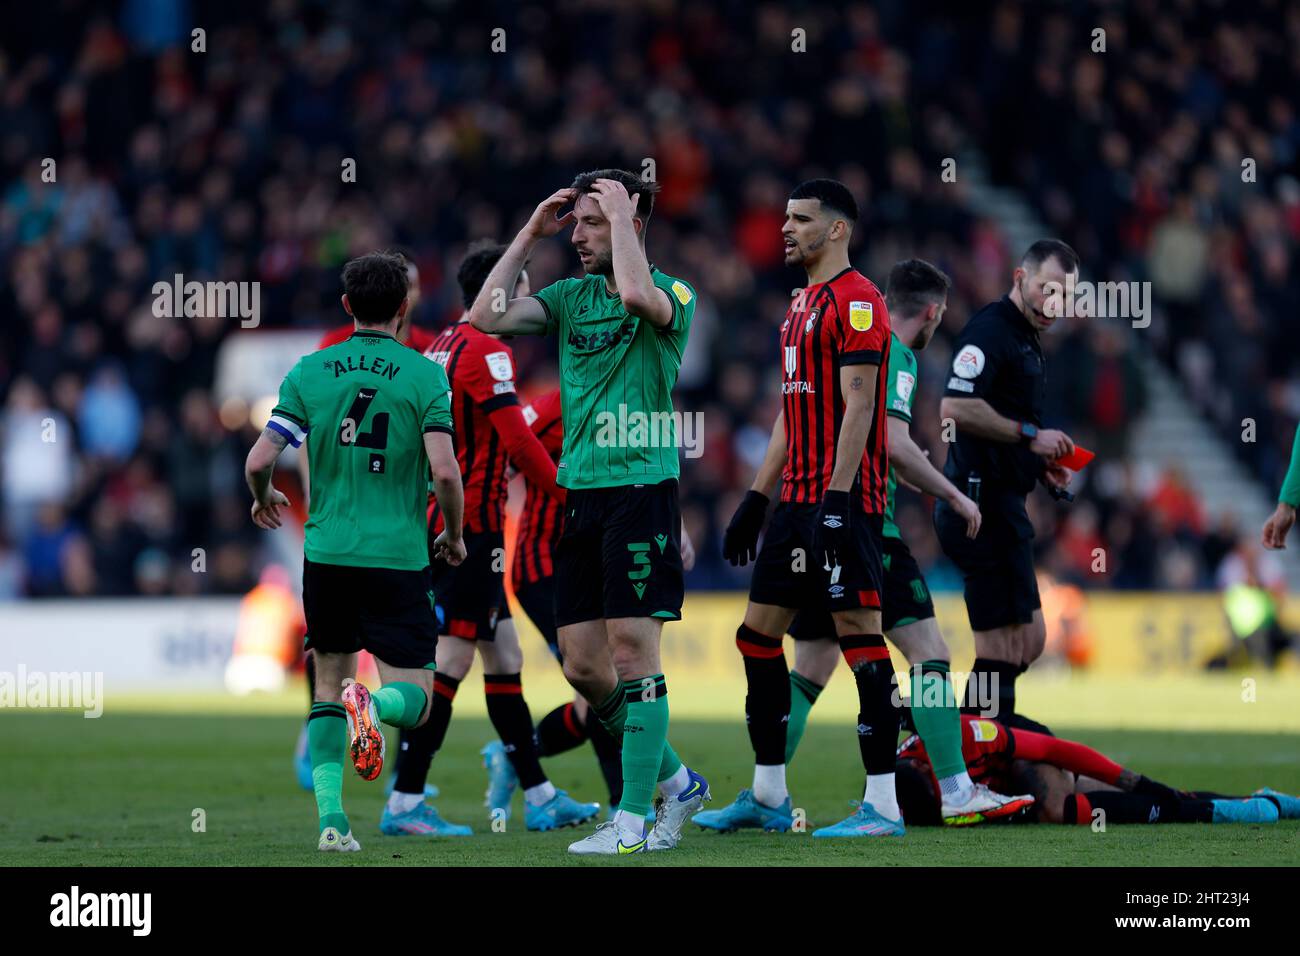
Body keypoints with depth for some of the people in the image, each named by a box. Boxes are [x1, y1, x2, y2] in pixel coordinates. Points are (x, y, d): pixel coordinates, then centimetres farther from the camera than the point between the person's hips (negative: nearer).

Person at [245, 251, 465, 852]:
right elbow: (444, 471, -13)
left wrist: (264, 498, 22)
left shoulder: (310, 372, 3)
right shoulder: (425, 376, -4)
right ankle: (373, 706, -32)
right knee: (415, 700, 4)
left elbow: (259, 462, -1)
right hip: (398, 556, -2)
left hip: (327, 554, 3)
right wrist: (453, 537, 6)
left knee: (330, 683, 17)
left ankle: (330, 815, 3)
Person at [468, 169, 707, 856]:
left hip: (641, 485, -7)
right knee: (582, 665, 5)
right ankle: (675, 781, 22)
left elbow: (636, 294, -28)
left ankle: (635, 818, -6)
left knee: (631, 647, -9)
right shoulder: (571, 296, 14)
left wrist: (620, 214, -15)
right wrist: (529, 235, 4)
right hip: (579, 492, 7)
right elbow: (486, 317, 3)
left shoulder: (674, 296, -4)